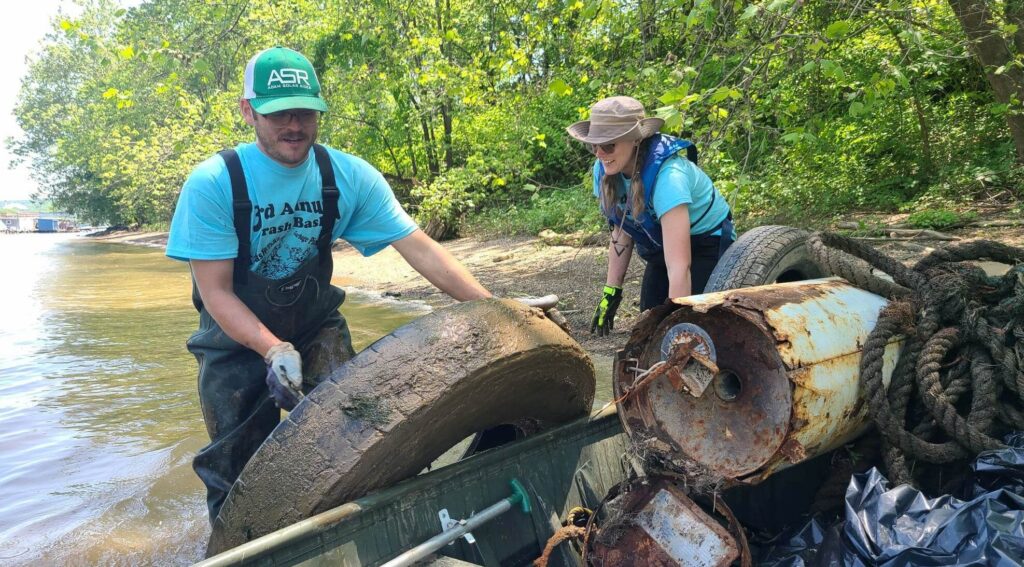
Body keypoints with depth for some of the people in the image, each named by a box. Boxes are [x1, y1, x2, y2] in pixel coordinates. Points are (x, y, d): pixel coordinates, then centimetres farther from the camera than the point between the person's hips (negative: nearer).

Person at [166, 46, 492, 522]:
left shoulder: (350, 177, -16)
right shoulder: (212, 184, -22)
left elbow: (421, 250, -17)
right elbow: (215, 292, -20)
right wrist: (273, 349, -35)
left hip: (316, 325, 2)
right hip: (237, 336, -1)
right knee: (236, 462, 6)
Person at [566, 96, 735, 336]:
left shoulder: (666, 175, -36)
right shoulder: (605, 171, -15)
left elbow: (679, 266, -42)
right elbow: (621, 231, -1)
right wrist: (611, 291, -5)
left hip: (705, 246, -6)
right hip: (661, 248, 6)